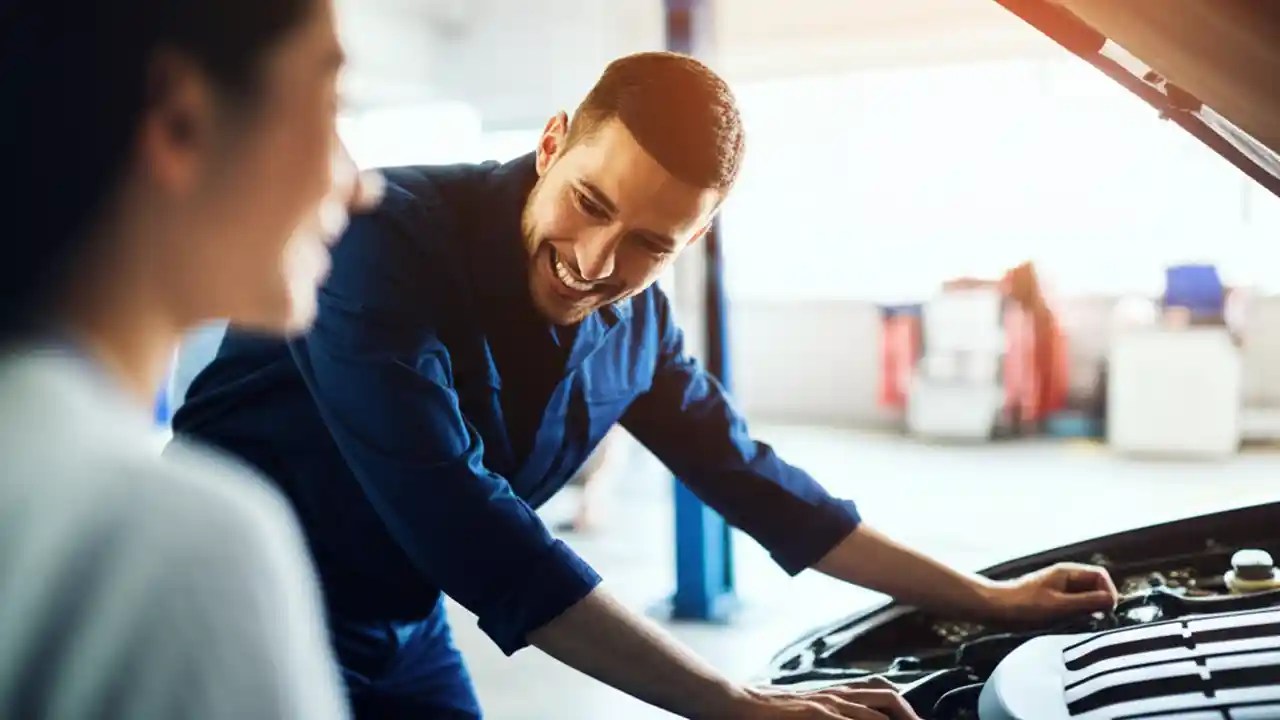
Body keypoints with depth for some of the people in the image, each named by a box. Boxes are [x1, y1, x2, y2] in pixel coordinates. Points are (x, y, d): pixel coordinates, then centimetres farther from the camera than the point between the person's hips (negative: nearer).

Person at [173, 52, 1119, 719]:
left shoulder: (634, 324, -8)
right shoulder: (389, 239, -29)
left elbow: (753, 480, 5)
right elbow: (469, 533, -36)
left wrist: (989, 598, 7)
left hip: (401, 634, 6)